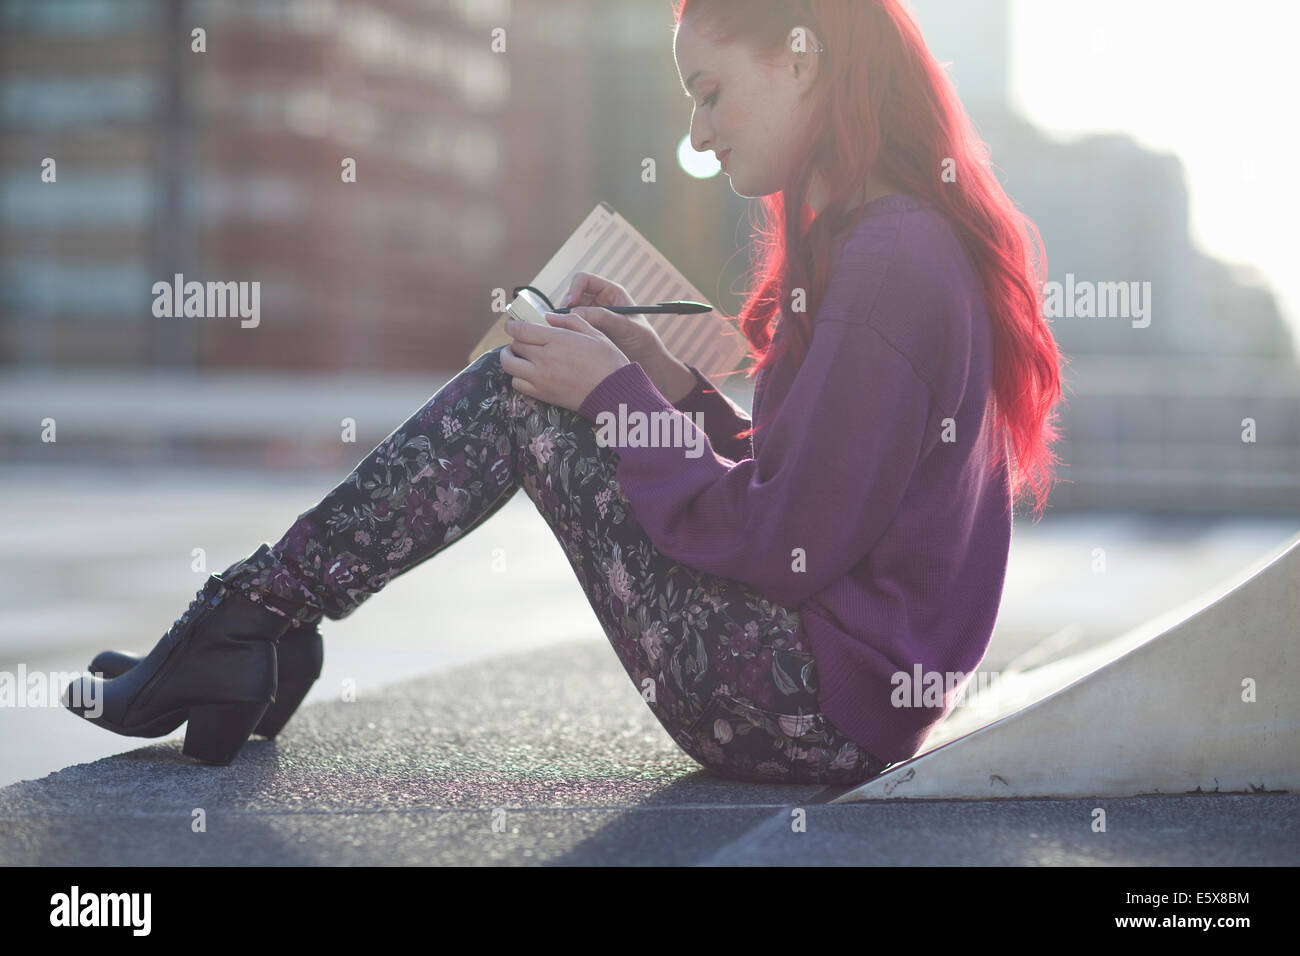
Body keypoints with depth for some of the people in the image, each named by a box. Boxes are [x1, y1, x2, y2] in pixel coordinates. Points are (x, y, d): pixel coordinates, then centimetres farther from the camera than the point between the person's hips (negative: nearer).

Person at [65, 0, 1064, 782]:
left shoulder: (889, 261, -19)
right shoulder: (910, 238, 13)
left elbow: (782, 545, -21)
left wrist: (615, 394, -11)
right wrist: (666, 379, 6)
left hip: (820, 710, -10)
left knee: (518, 398, -6)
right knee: (520, 383, 10)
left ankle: (260, 615, 5)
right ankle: (257, 623, 10)